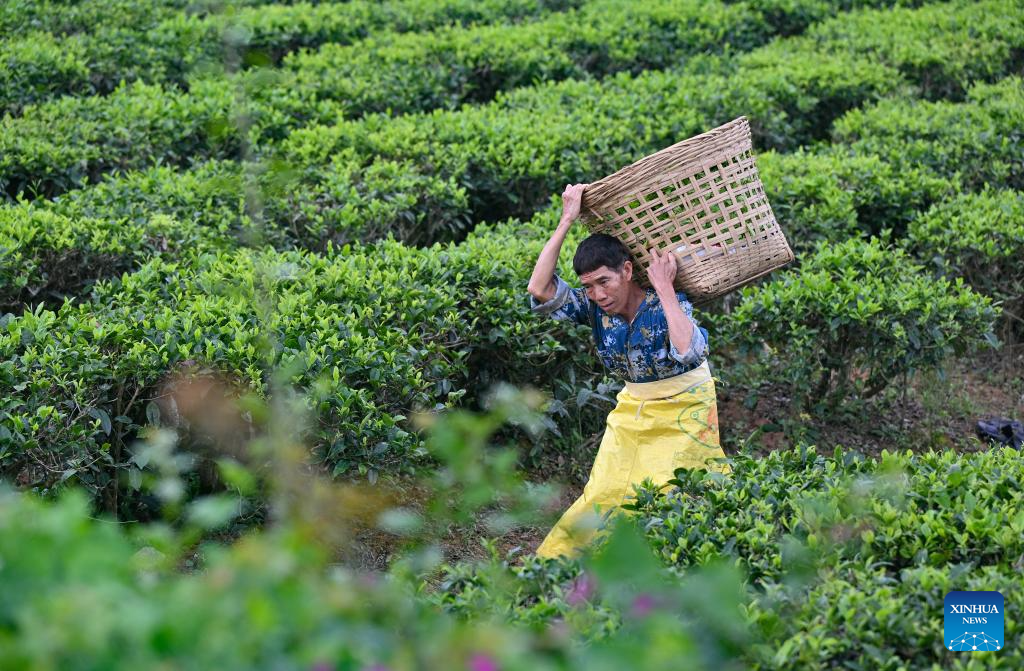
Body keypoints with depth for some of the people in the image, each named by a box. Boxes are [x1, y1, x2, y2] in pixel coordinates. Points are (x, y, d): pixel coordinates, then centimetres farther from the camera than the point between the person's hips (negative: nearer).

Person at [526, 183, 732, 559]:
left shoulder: (665, 304, -26)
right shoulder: (594, 307, -13)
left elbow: (689, 351, -46)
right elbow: (540, 291, -27)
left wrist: (664, 288, -41)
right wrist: (566, 221, -29)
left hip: (685, 406, -4)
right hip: (634, 407, 5)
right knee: (604, 492, 2)